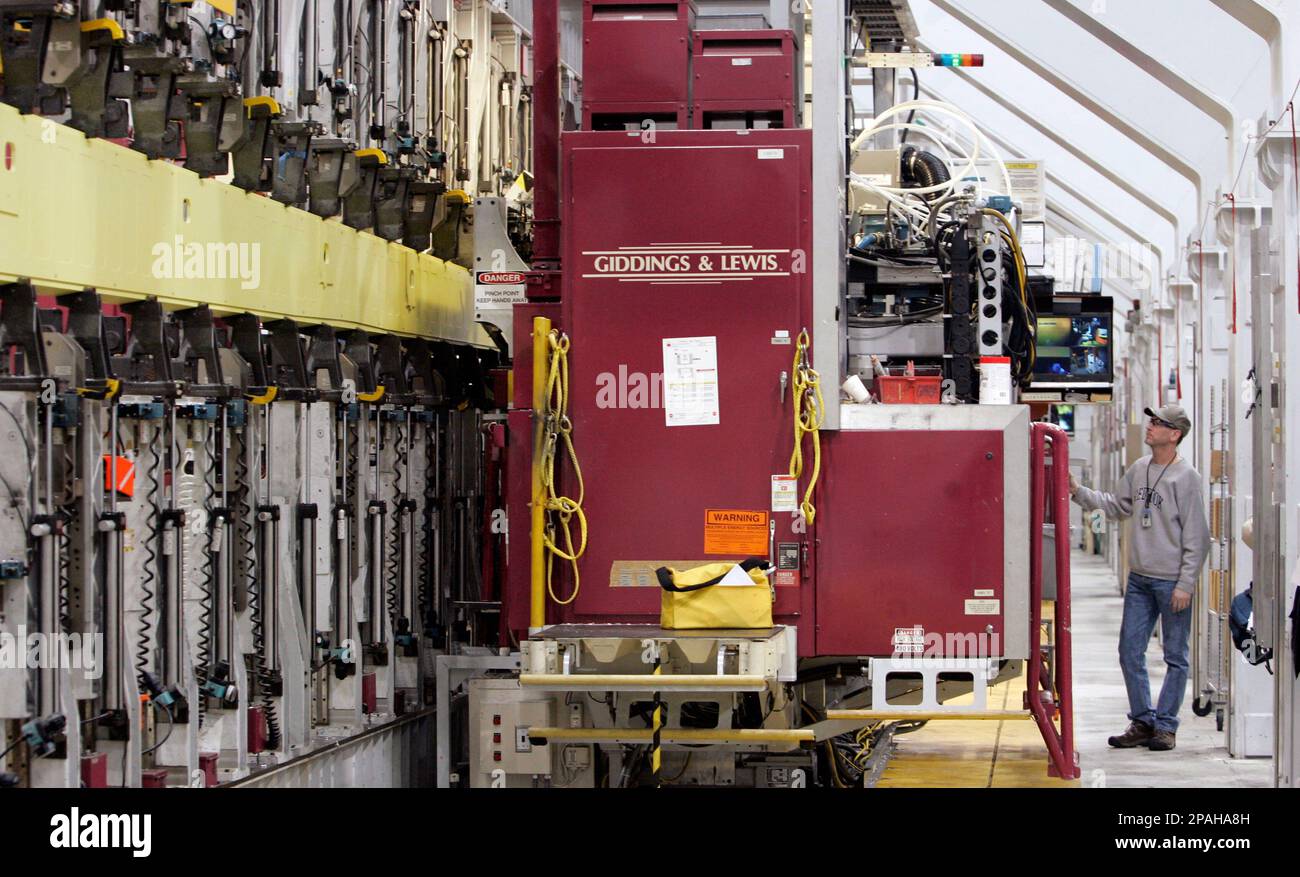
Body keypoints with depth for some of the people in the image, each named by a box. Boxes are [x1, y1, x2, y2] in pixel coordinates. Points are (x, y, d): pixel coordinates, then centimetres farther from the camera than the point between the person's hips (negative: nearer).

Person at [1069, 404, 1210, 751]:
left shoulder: (1185, 477, -11)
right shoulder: (1139, 469, 9)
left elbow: (1196, 537, -11)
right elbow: (1117, 505, 21)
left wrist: (1185, 584, -14)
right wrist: (1080, 493, 8)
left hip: (1171, 580, -7)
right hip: (1139, 578, 7)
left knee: (1176, 657, 3)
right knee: (1130, 651, 7)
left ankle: (1165, 725, 10)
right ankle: (1142, 722, 17)